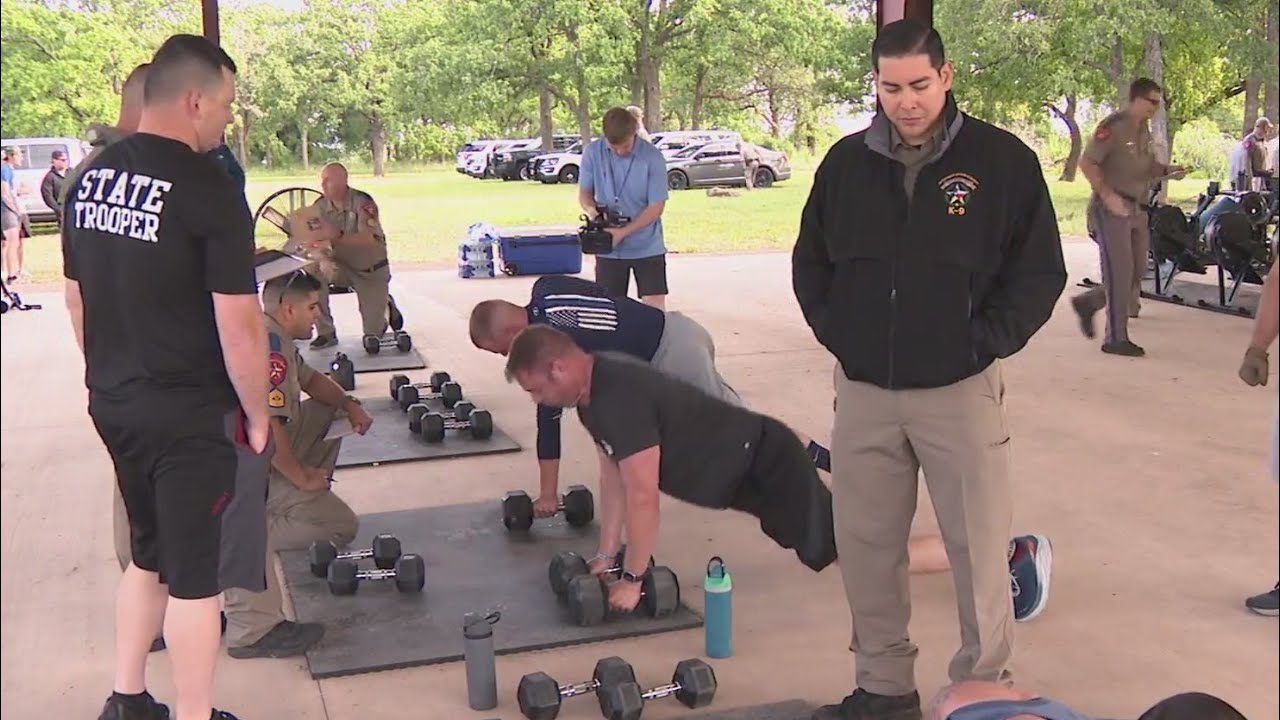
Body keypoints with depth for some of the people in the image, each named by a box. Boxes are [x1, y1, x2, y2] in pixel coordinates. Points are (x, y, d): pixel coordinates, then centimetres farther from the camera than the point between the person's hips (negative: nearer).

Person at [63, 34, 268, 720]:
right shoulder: (208, 190, -18)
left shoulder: (89, 179, 5)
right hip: (192, 417, -8)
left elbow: (77, 297, 13)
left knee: (149, 556, 23)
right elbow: (239, 324, -18)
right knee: (195, 577, 6)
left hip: (114, 404, 8)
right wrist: (257, 415, -6)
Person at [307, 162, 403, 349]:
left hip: (371, 270, -4)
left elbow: (369, 239, -32)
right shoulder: (320, 206, -7)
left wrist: (339, 236, -47)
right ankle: (326, 333, -15)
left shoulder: (362, 202, -20)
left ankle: (386, 307, 31)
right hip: (342, 266, 4)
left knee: (374, 333, -7)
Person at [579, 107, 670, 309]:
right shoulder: (593, 153, -7)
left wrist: (622, 232, -22)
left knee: (655, 309, -2)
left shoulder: (653, 158, -14)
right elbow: (584, 192, 5)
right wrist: (590, 208, -19)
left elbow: (656, 207, -12)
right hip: (608, 249, 2)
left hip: (647, 248, -2)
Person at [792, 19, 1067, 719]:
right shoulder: (846, 163, 5)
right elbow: (810, 260, 17)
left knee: (980, 549, 2)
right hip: (863, 391, 3)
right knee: (866, 548, 9)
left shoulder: (1003, 160, -4)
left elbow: (1041, 270, 0)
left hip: (960, 389, -3)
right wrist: (833, 329, 5)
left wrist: (987, 341, -8)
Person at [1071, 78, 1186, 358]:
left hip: (1136, 208, 8)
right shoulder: (1113, 126, -12)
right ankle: (1116, 339, -1)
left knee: (1137, 271, 10)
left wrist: (1167, 171, 2)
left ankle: (1087, 302, 27)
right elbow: (1087, 162, -16)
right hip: (1112, 208, -8)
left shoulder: (1143, 130, 13)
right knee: (1120, 270, -7)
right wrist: (1107, 194, -22)